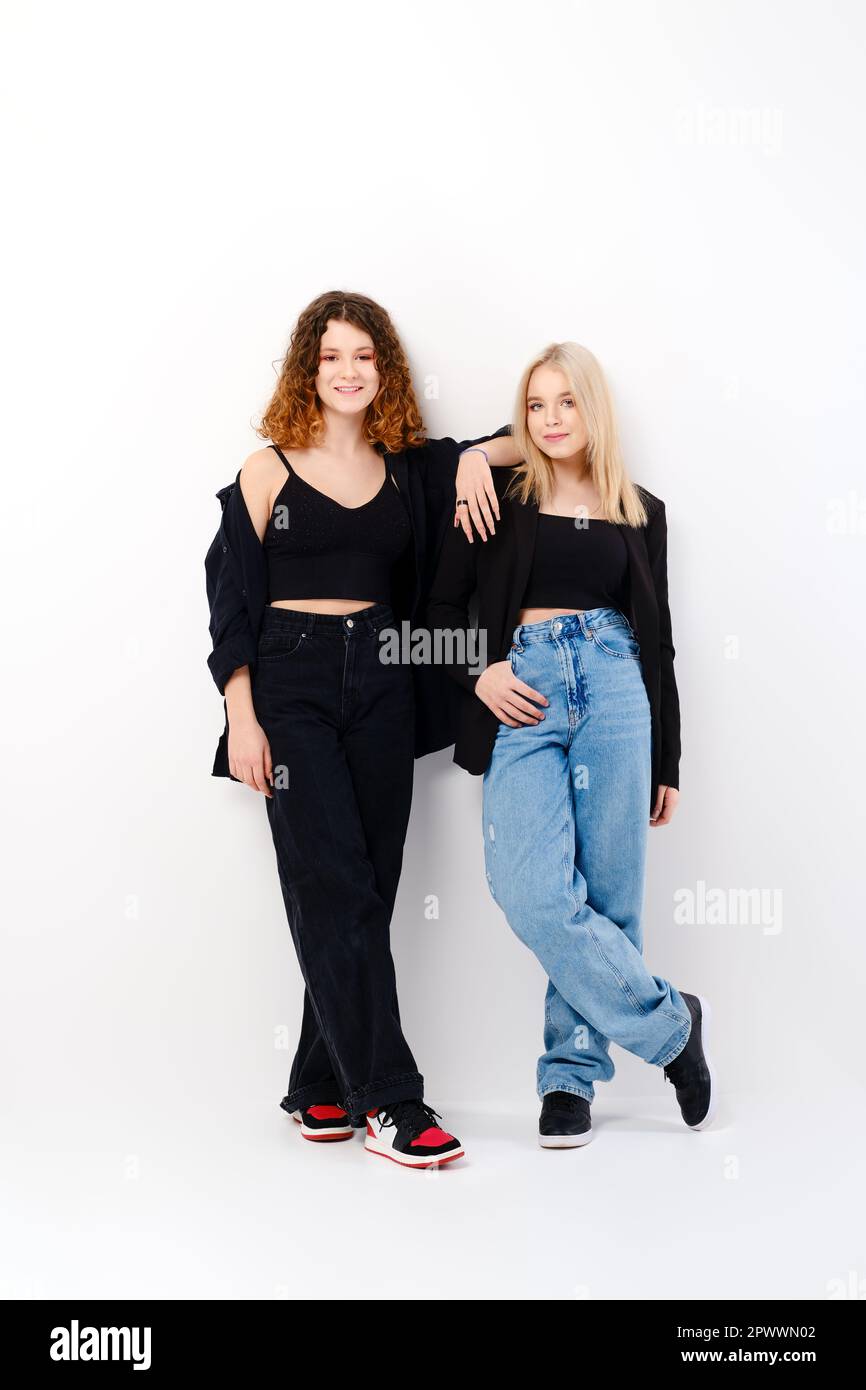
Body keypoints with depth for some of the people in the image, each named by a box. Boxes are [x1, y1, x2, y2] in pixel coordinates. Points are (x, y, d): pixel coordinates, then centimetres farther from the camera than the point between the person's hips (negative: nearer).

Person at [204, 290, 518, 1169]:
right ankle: (387, 1099, -6)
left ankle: (323, 1091, 15)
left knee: (366, 890, 4)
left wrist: (478, 456, -3)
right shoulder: (269, 470, 2)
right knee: (337, 888, -9)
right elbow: (232, 598, -1)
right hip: (292, 685, -4)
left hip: (382, 689, 4)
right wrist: (241, 718, -8)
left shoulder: (408, 469, 11)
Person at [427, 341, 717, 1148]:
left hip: (615, 692, 1)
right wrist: (475, 674, -7)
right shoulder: (499, 499, 10)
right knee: (534, 893, -15)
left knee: (606, 893, -2)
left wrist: (667, 762, 14)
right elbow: (443, 608, 12)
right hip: (523, 696, -1)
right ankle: (669, 1024, 2)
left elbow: (659, 639, 16)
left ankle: (573, 1072, 13)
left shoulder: (640, 512, 14)